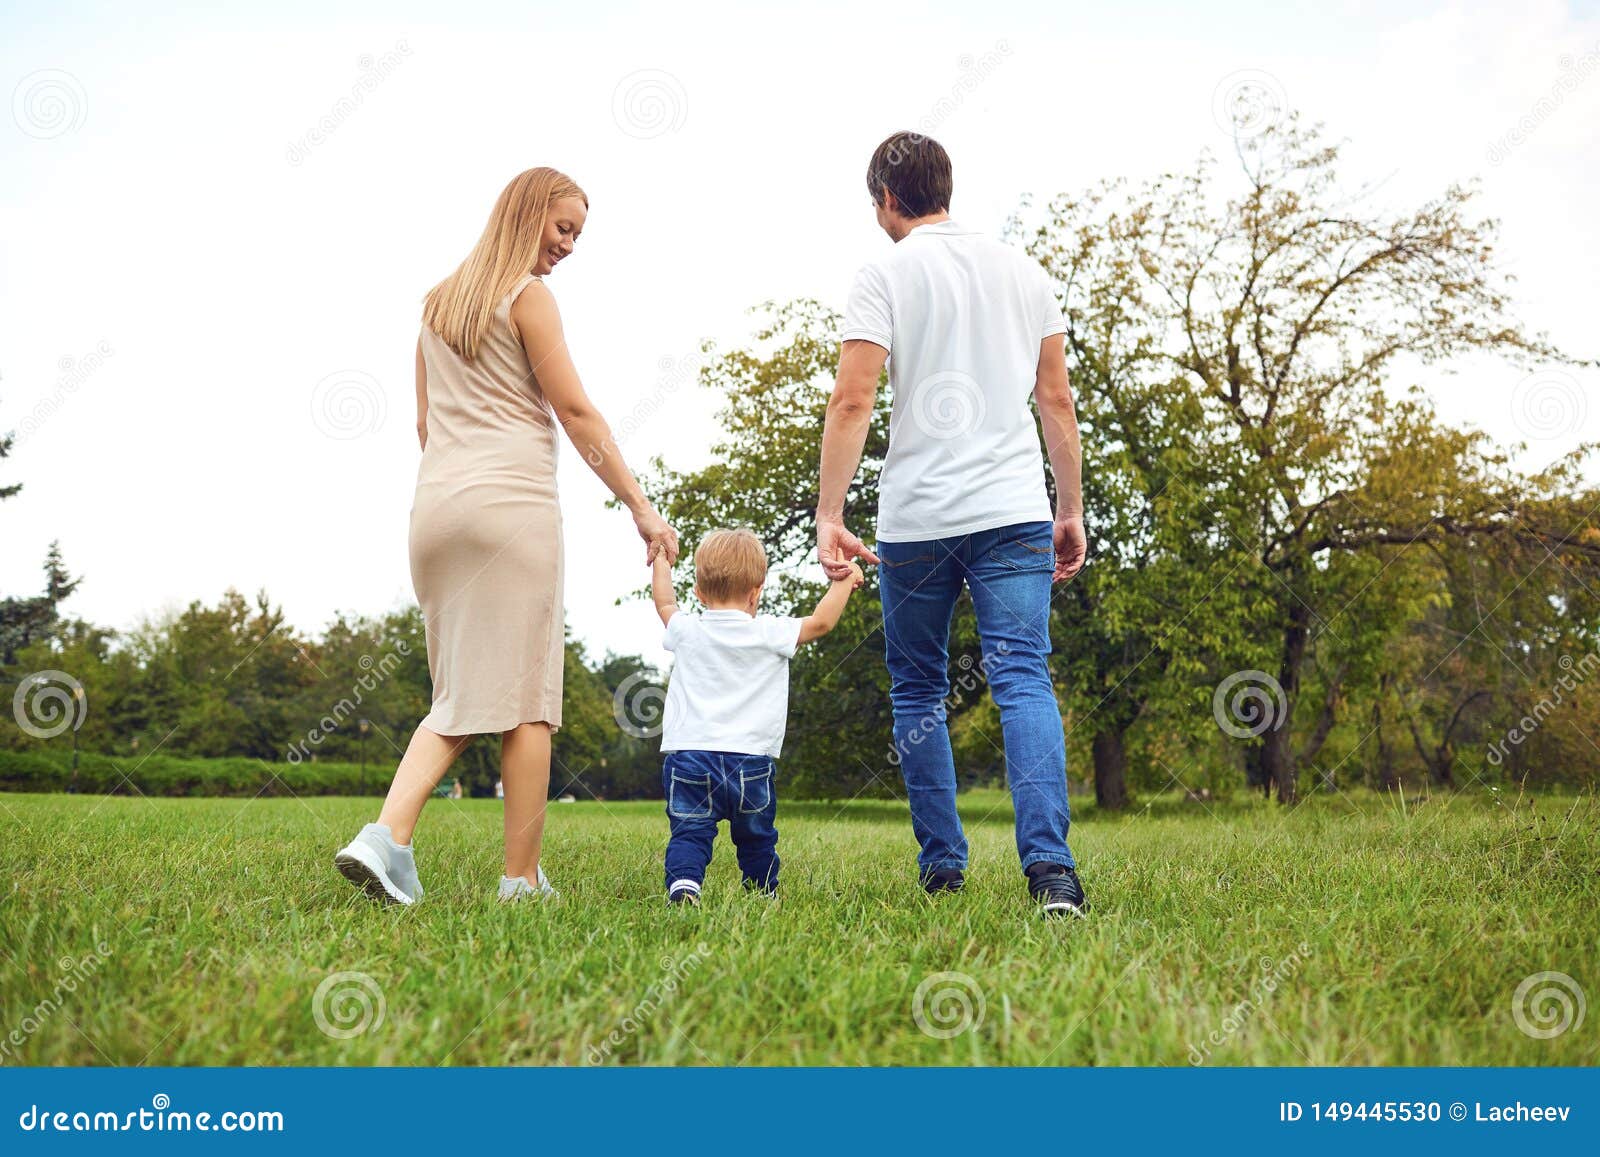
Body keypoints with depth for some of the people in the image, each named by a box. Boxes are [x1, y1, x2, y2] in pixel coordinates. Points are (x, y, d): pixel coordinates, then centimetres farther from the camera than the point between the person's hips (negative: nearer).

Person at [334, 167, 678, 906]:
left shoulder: (438, 303, 19)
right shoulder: (527, 297, -2)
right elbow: (576, 413, -6)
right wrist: (640, 507, -3)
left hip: (436, 506, 7)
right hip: (511, 501, -7)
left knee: (457, 696, 11)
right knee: (524, 695, -1)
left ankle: (385, 836, -7)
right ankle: (522, 879, 2)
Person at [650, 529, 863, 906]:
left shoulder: (686, 631, 6)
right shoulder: (769, 634, -3)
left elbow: (665, 603, 26)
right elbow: (821, 621, 3)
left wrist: (660, 562, 43)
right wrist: (843, 582, 18)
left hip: (687, 754, 1)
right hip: (749, 760, -1)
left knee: (689, 832, -2)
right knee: (756, 836, 18)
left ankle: (683, 882, -25)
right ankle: (764, 894, 29)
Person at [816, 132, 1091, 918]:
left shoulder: (884, 276, 1)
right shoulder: (1022, 271, 14)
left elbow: (852, 401, -10)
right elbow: (1056, 400, 14)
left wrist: (829, 515, -10)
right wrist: (1071, 512, 18)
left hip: (916, 521, -2)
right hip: (1015, 513, 2)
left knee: (918, 692, 12)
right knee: (1024, 680, -4)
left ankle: (942, 865, 15)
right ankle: (1047, 862, -19)